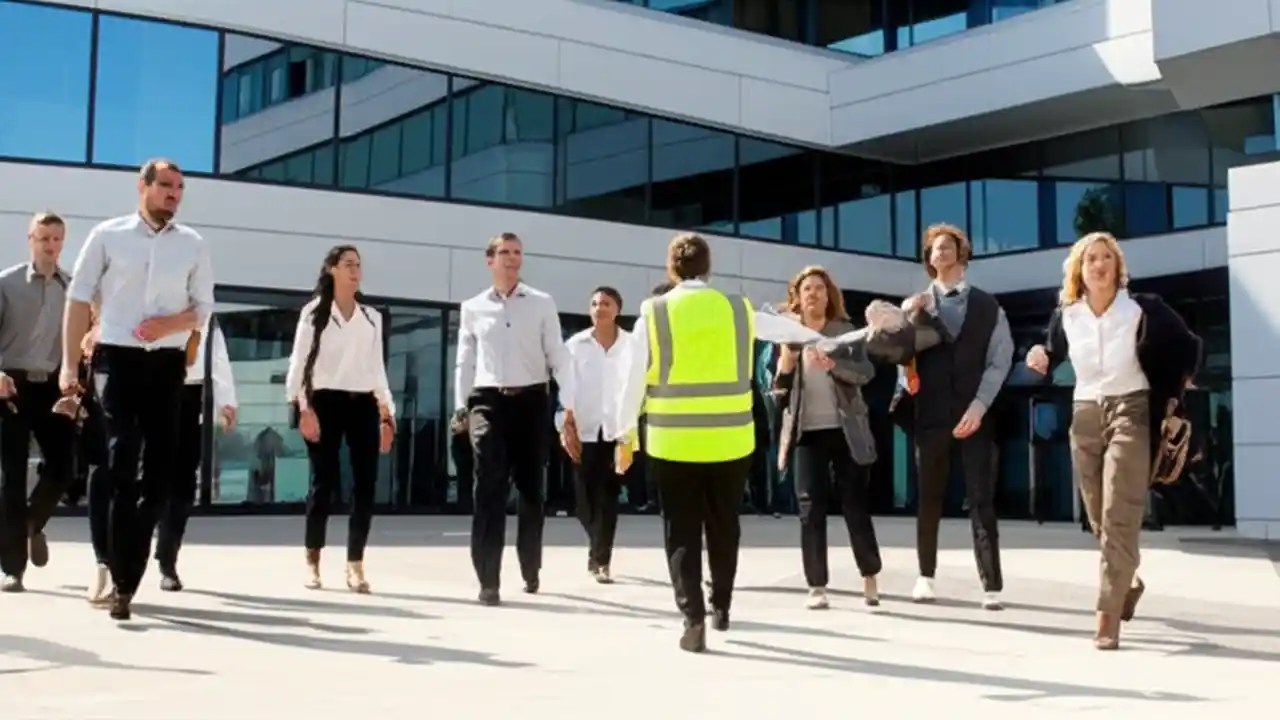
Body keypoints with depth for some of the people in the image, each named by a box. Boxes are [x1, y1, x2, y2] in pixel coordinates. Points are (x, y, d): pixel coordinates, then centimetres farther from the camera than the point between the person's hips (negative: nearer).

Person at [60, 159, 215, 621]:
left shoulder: (193, 245, 9)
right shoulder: (107, 235, 2)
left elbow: (203, 308, 10)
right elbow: (79, 300, 2)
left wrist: (169, 324, -12)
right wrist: (69, 365, -3)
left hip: (167, 362, 3)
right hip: (116, 357, -3)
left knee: (161, 464, 3)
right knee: (120, 463, -8)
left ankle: (124, 571, 19)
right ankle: (123, 578, -4)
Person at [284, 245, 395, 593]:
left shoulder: (372, 317, 15)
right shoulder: (314, 312, 3)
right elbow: (299, 362, -3)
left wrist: (387, 413, 10)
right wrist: (304, 408, -13)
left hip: (363, 405, 4)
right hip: (326, 402, -4)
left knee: (366, 485, -4)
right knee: (324, 483, -4)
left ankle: (355, 565, 1)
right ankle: (312, 561, 10)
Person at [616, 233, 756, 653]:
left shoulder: (654, 314, -4)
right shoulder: (740, 310, 1)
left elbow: (634, 381, -3)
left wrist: (625, 435, 8)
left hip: (673, 442, -2)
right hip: (731, 440, 2)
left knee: (682, 533, 6)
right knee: (724, 528, 18)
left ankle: (693, 619, -3)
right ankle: (720, 607, 33)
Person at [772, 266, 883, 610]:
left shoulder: (846, 330, 2)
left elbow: (866, 372, -11)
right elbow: (779, 390, 6)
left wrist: (833, 365, -27)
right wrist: (785, 363, -13)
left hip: (845, 430, -1)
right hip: (806, 432, 1)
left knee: (855, 504, 2)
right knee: (811, 509, 0)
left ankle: (870, 579, 16)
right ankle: (816, 586, 5)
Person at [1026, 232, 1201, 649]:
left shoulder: (1142, 309, -7)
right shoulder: (1065, 316, 2)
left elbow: (1189, 345, 5)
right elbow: (1054, 359, 16)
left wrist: (1174, 395, 3)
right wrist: (1040, 362, -6)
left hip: (1130, 413, -4)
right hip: (1085, 416, 4)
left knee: (1118, 519, -13)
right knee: (1099, 521, 12)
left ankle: (1108, 619, -13)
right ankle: (1128, 583, 39)